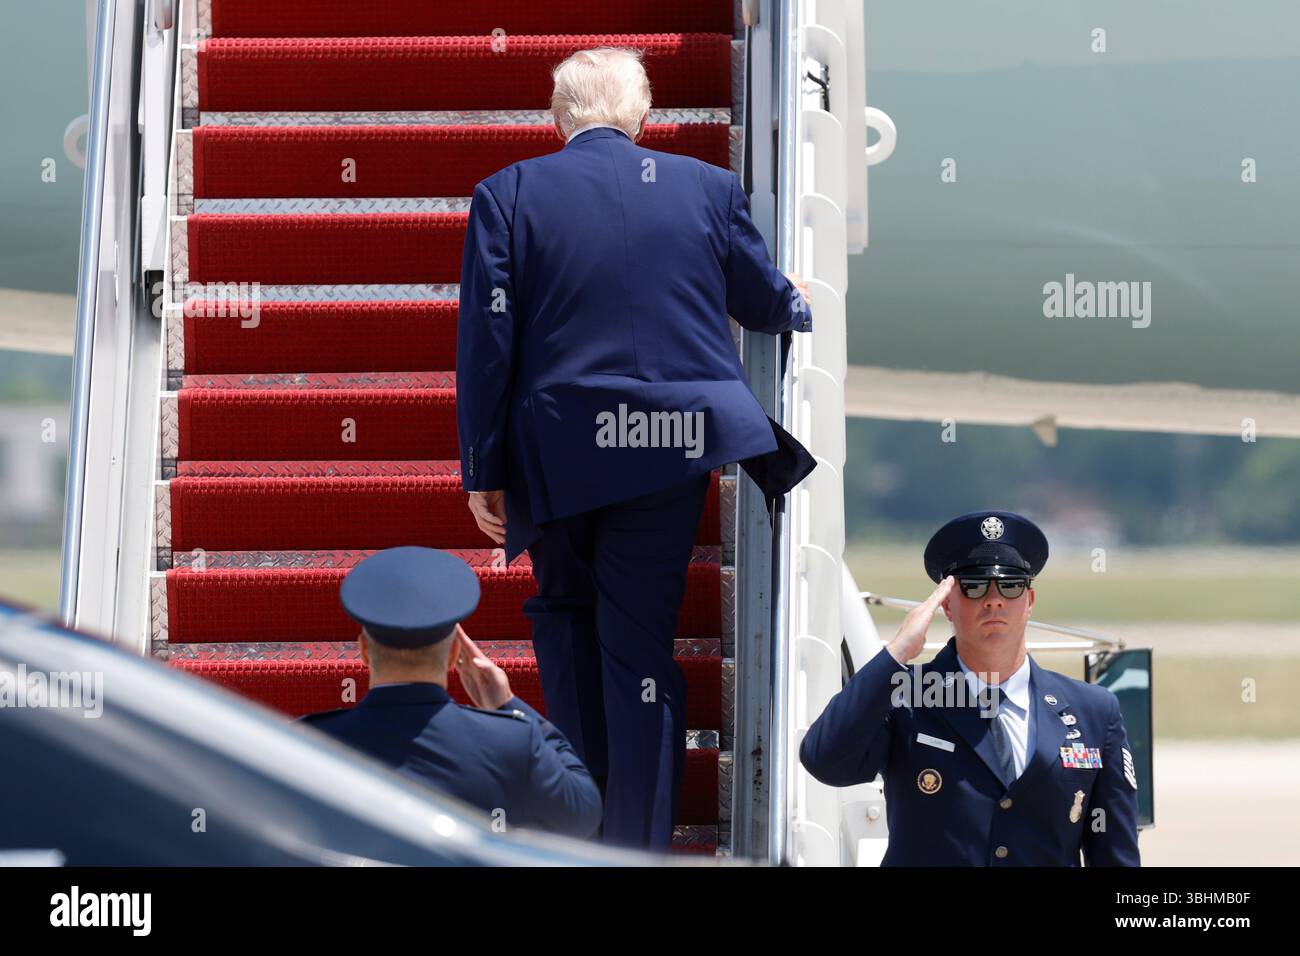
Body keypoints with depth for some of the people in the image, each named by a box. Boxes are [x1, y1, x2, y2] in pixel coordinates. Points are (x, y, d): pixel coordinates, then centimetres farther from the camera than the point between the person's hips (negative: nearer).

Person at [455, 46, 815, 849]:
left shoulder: (510, 193, -3)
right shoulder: (708, 188, 1)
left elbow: (485, 338, -6)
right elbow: (765, 305, 13)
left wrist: (484, 470, 0)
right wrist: (799, 304, 38)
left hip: (554, 451, 0)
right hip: (670, 448, 0)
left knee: (563, 609, 23)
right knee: (641, 640, 5)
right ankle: (640, 844, 7)